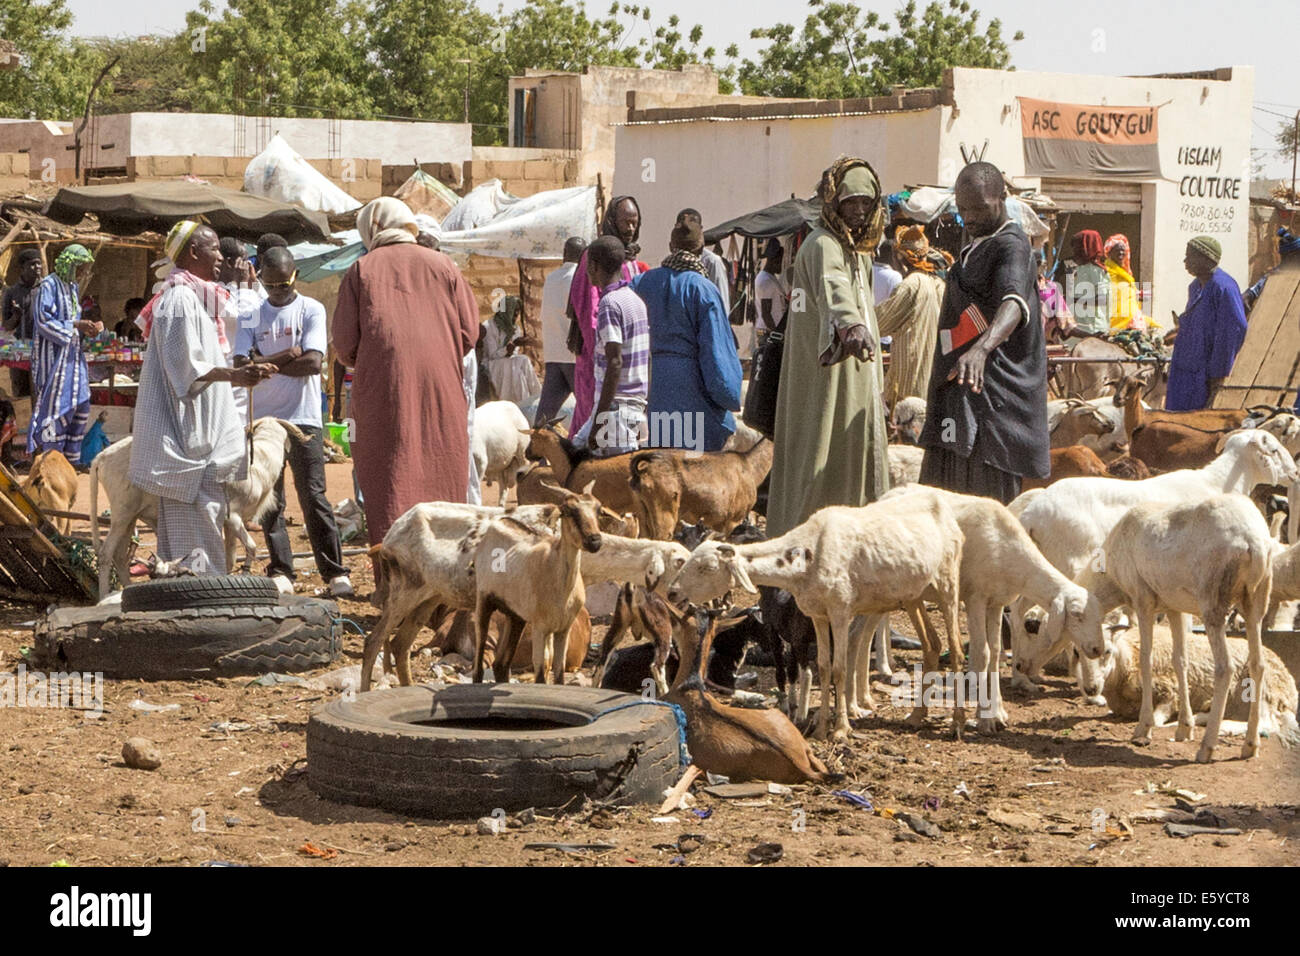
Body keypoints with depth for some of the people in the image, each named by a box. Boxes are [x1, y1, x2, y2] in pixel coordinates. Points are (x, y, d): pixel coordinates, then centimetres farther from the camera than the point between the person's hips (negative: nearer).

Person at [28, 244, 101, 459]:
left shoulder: (73, 288, 15)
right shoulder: (48, 286, -11)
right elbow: (43, 321, -19)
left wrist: (86, 330, 1)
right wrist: (75, 326, -20)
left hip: (73, 356, 9)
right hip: (53, 356, -9)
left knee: (81, 407, 8)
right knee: (56, 406, -7)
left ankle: (71, 458, 16)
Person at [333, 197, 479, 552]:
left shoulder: (361, 271, 4)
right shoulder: (441, 265, 9)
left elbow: (345, 347, -1)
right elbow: (469, 332, 6)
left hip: (383, 390, -2)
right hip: (441, 389, 2)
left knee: (390, 485, -1)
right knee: (441, 481, 8)